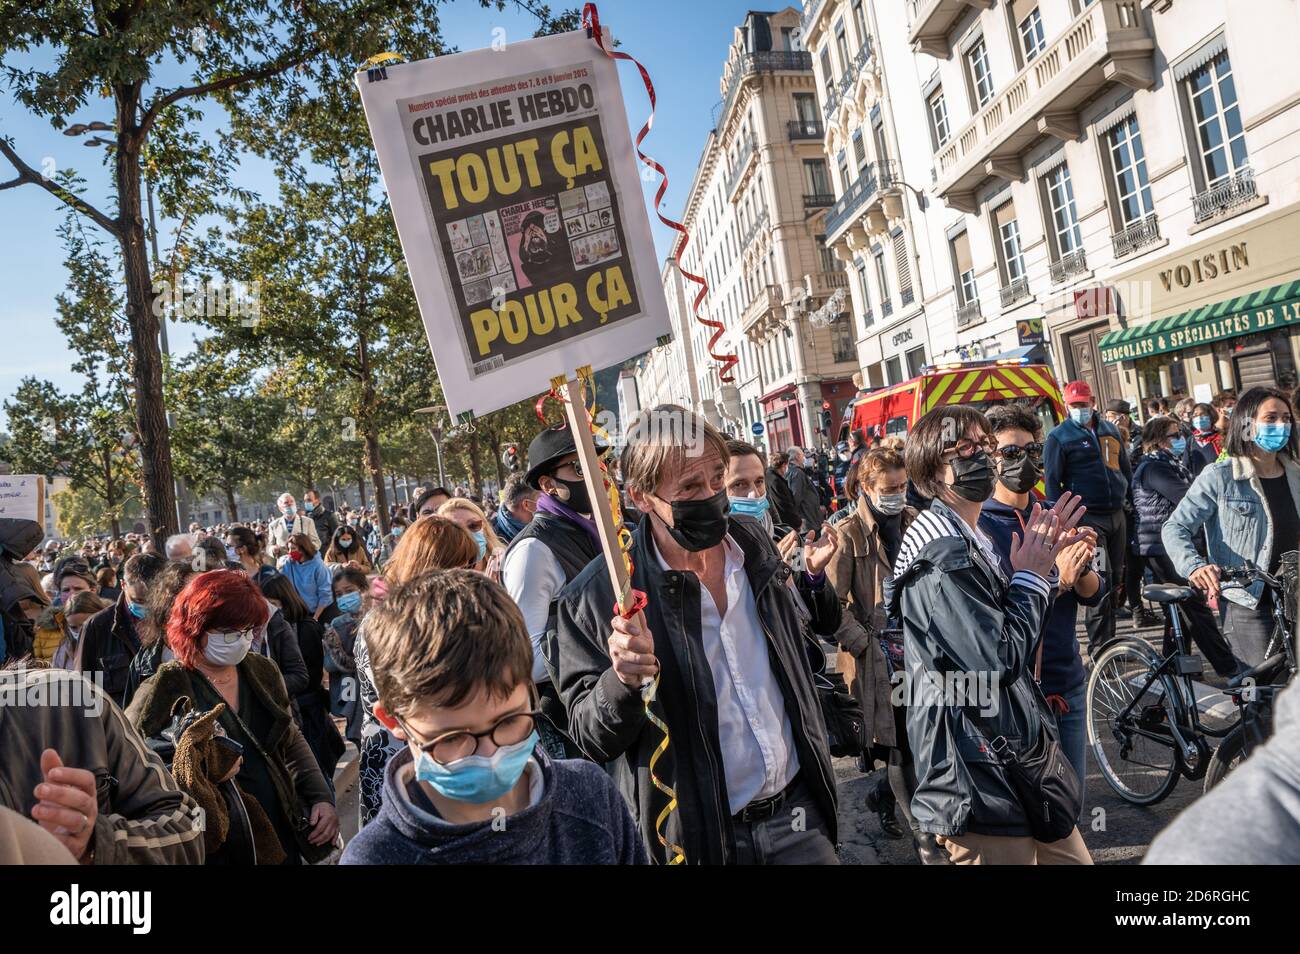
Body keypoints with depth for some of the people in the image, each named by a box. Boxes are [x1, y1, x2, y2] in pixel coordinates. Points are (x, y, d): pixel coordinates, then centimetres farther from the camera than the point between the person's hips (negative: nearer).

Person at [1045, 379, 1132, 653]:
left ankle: (1108, 638, 23)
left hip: (1117, 516, 6)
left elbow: (1126, 470, 22)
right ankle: (1100, 646, -4)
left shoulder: (1110, 431, 14)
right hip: (1088, 519, -6)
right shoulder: (1059, 437, -4)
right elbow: (1052, 481, -6)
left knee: (1116, 578, 11)